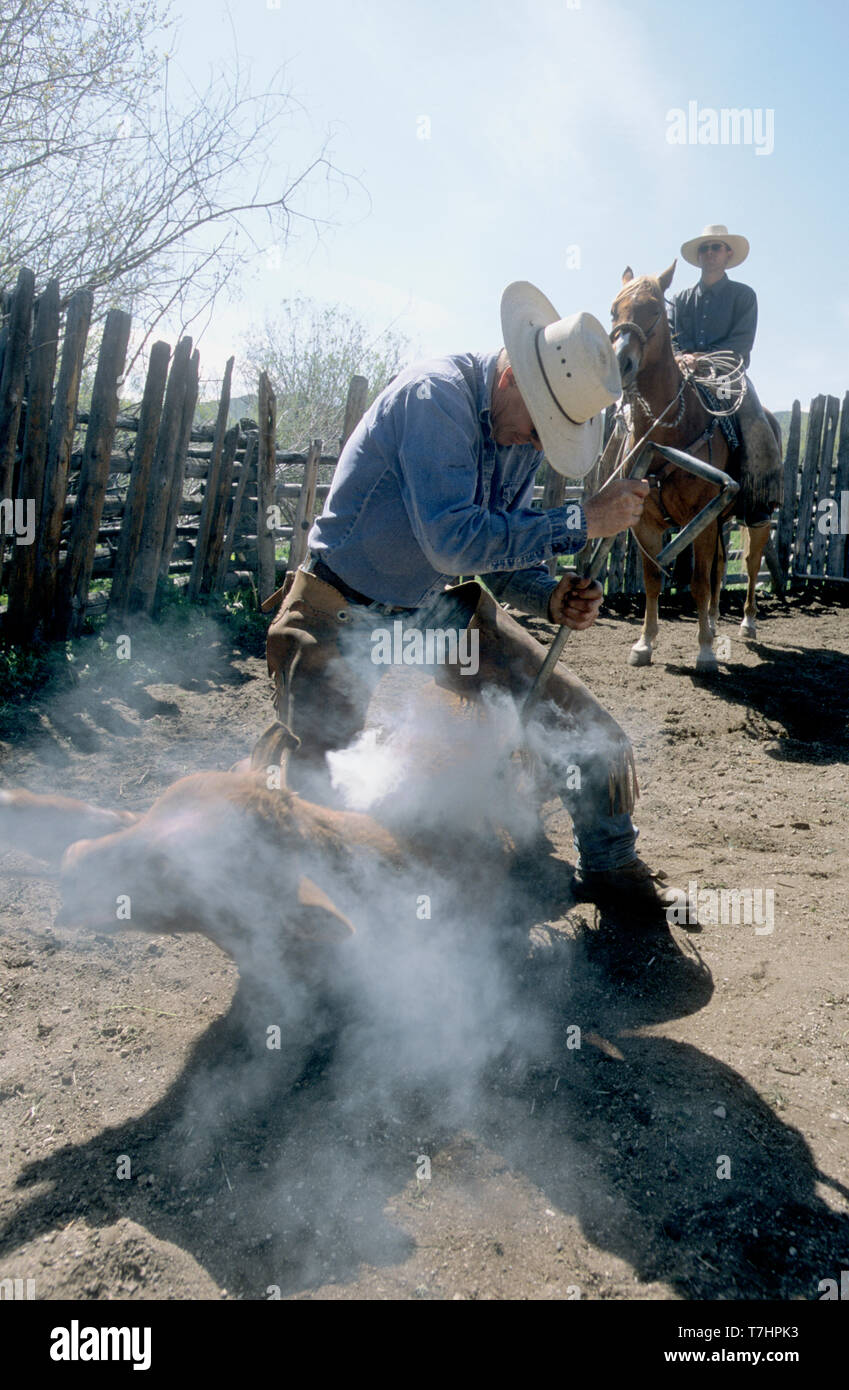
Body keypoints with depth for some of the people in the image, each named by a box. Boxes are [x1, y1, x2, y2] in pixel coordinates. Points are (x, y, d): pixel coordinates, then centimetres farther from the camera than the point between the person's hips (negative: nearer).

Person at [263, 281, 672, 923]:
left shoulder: (528, 427, -2)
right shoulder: (436, 395, -26)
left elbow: (500, 555, 4)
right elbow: (454, 539, -36)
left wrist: (551, 598, -18)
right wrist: (583, 520, -32)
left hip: (439, 606, 6)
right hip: (347, 610, -6)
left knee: (581, 721, -1)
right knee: (318, 779, -15)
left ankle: (610, 867, 18)